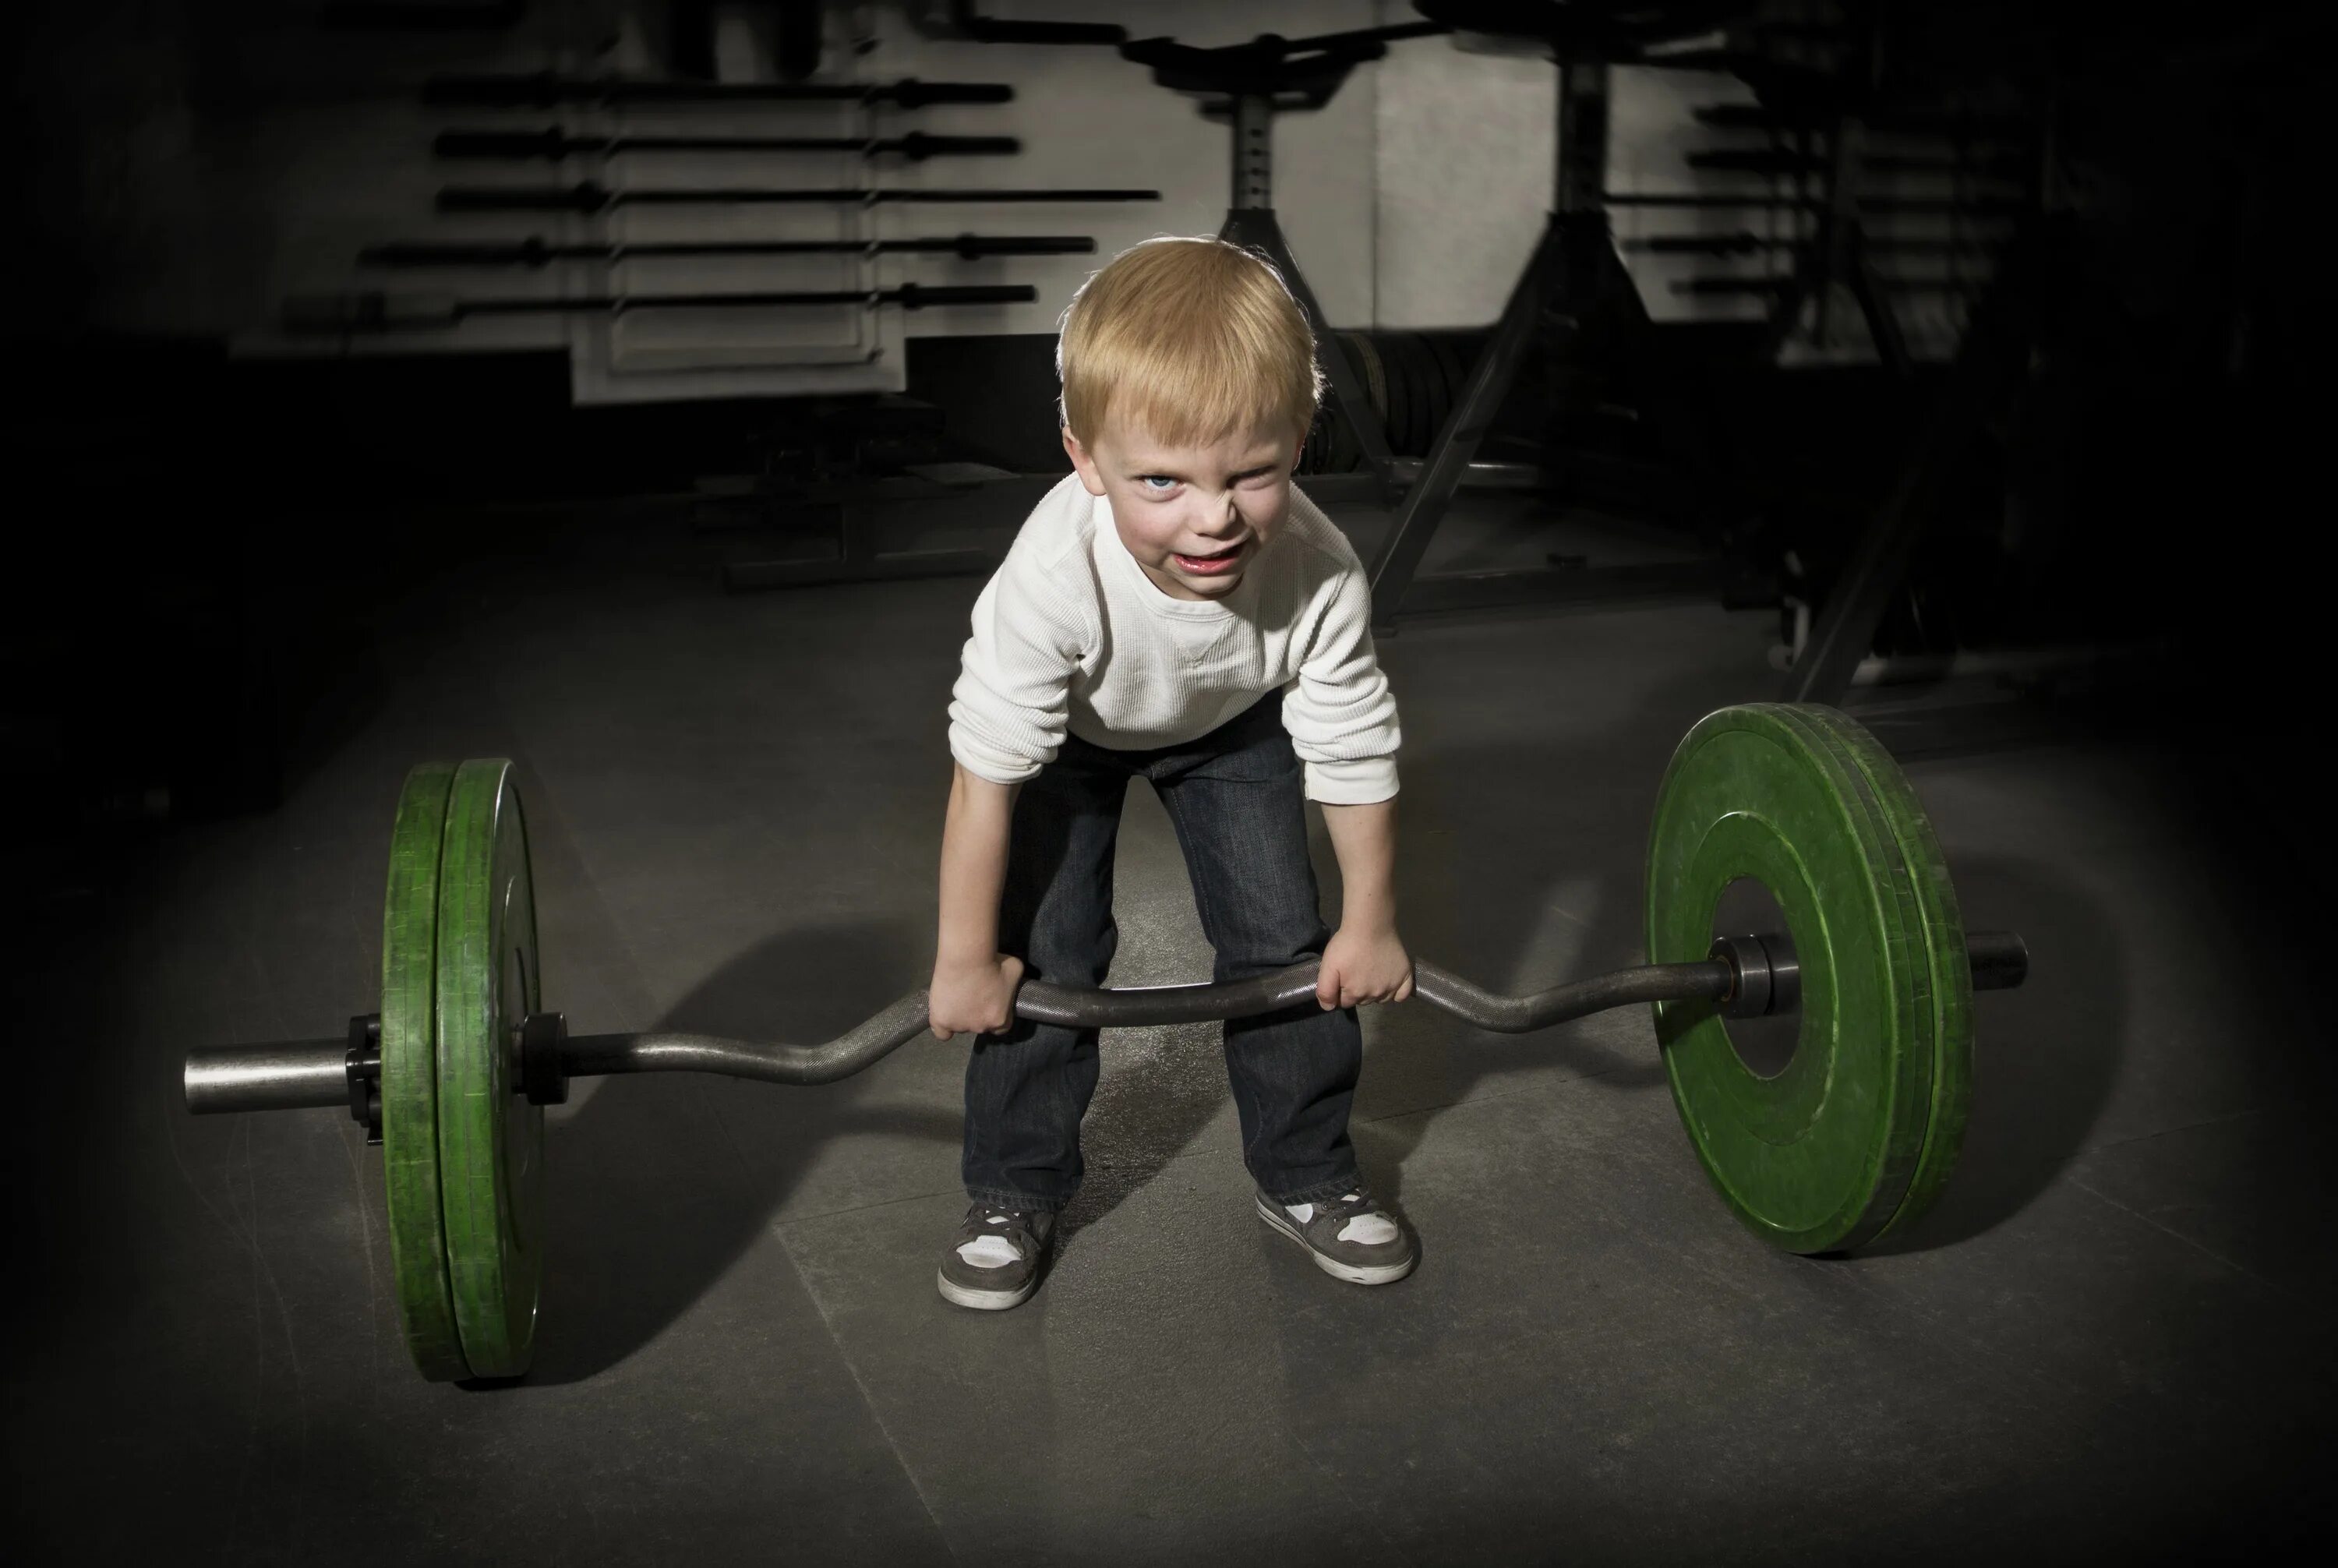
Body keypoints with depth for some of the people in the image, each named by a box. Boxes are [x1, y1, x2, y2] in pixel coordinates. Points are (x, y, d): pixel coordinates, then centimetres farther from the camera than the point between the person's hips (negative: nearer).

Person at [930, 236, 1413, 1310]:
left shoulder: (1319, 575, -38)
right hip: (1072, 729, -1)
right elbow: (985, 774, -34)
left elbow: (1354, 753, -22)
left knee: (1280, 937, -2)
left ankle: (1305, 1176, 18)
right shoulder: (1055, 577, -44)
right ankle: (1013, 1193, 11)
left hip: (1233, 724, 2)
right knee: (1047, 950, -9)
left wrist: (1369, 925, -10)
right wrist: (965, 959, -25)